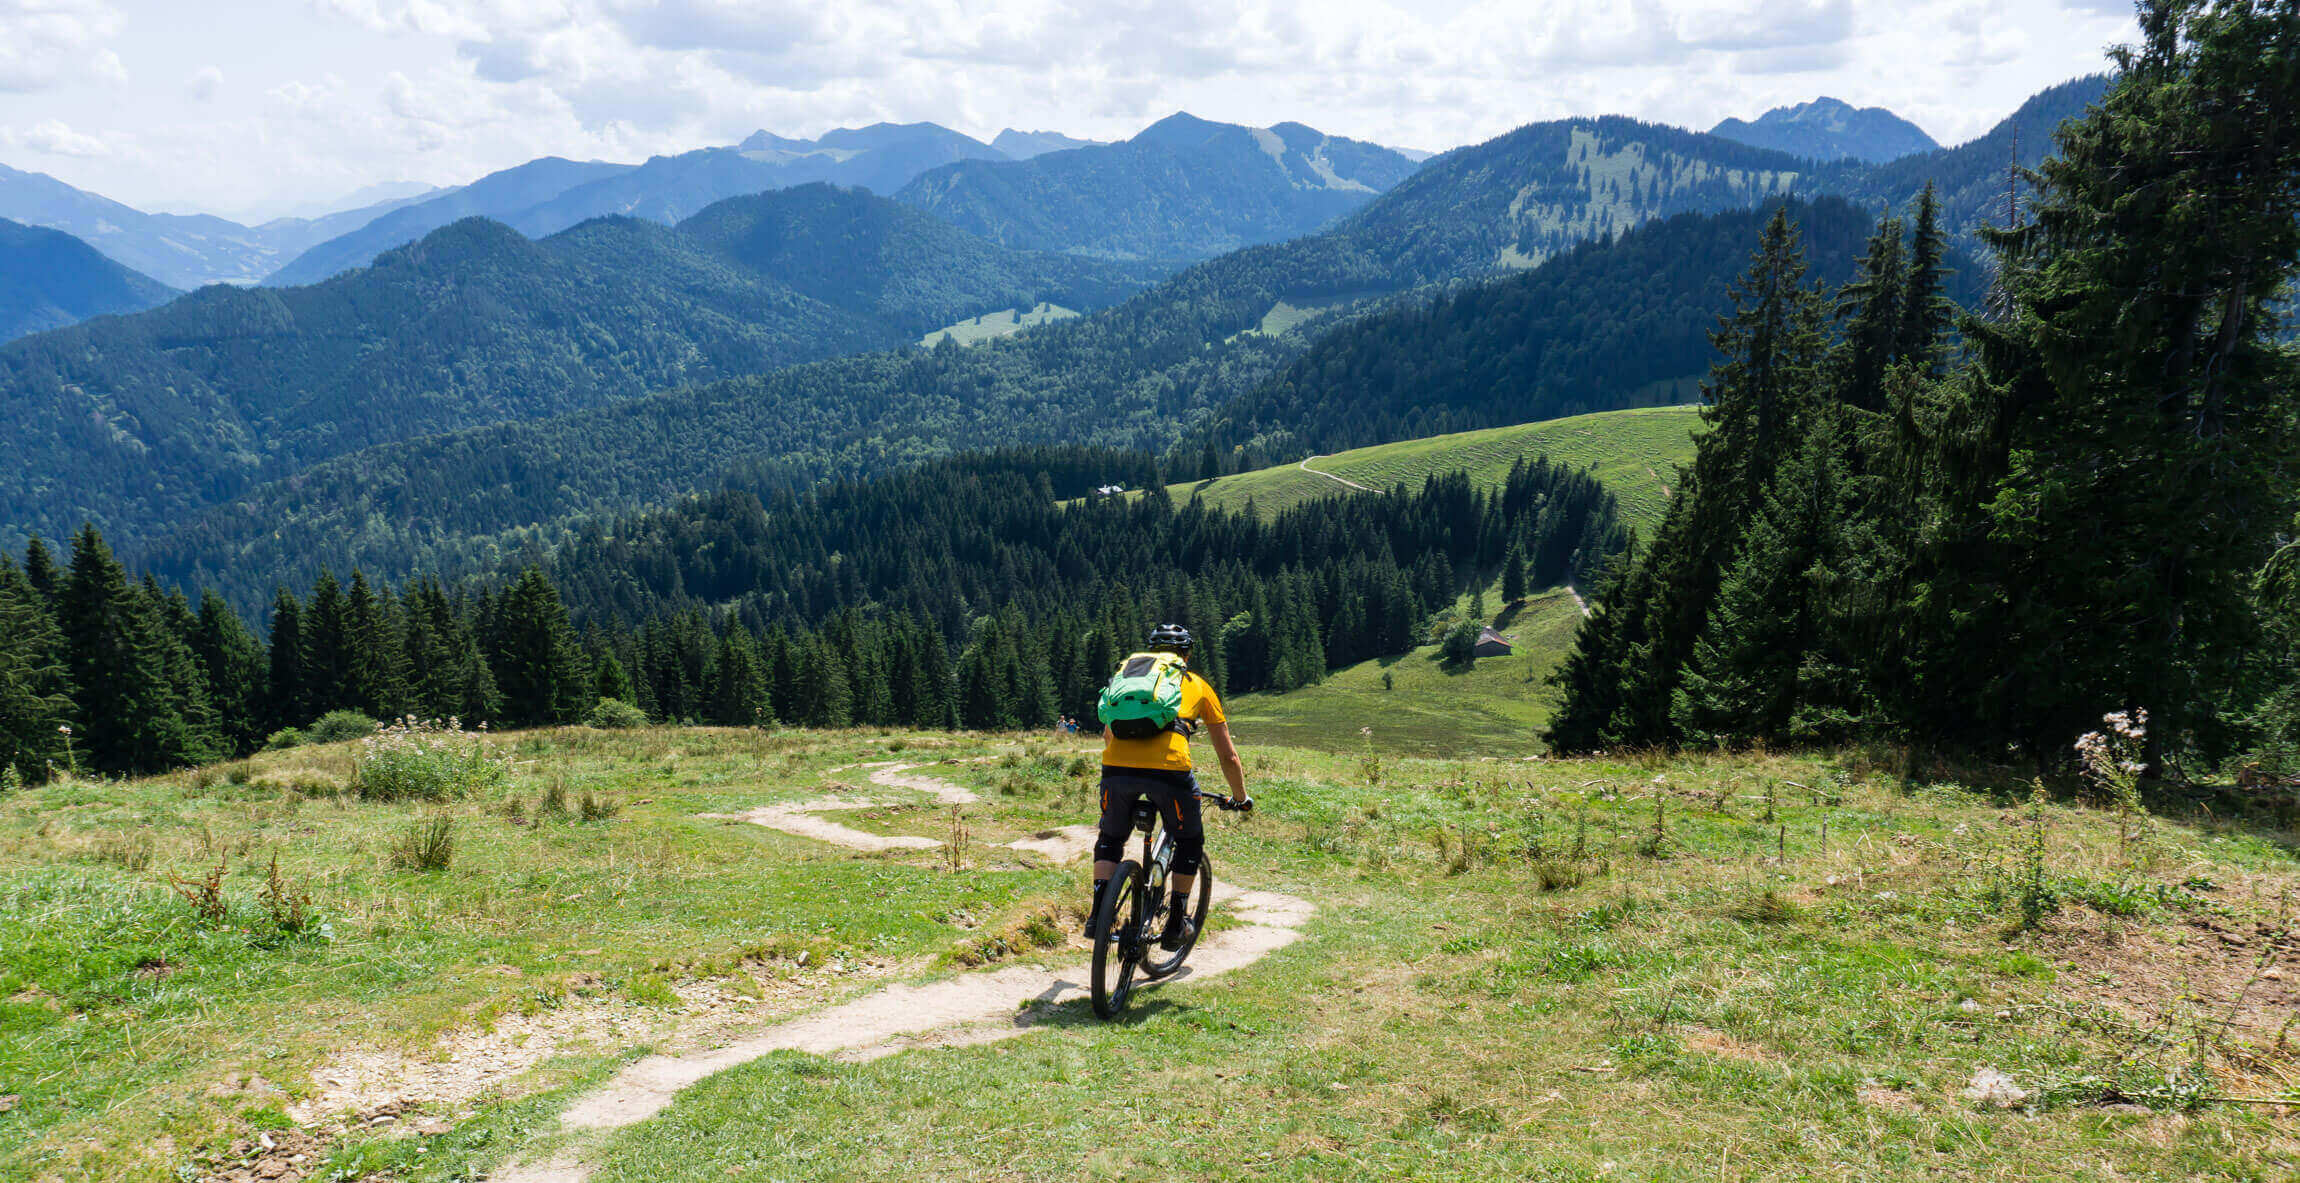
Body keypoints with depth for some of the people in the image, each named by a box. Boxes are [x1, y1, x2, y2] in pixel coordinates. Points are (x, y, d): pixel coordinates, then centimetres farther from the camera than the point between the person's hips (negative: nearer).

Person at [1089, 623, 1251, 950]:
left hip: (1116, 767, 2)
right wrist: (1240, 797, 43)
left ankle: (1097, 915, 16)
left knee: (1110, 838, 29)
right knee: (1190, 841, 25)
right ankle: (1176, 925, 24)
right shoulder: (1198, 685, 24)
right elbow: (1228, 755, 28)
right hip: (1169, 768, -2)